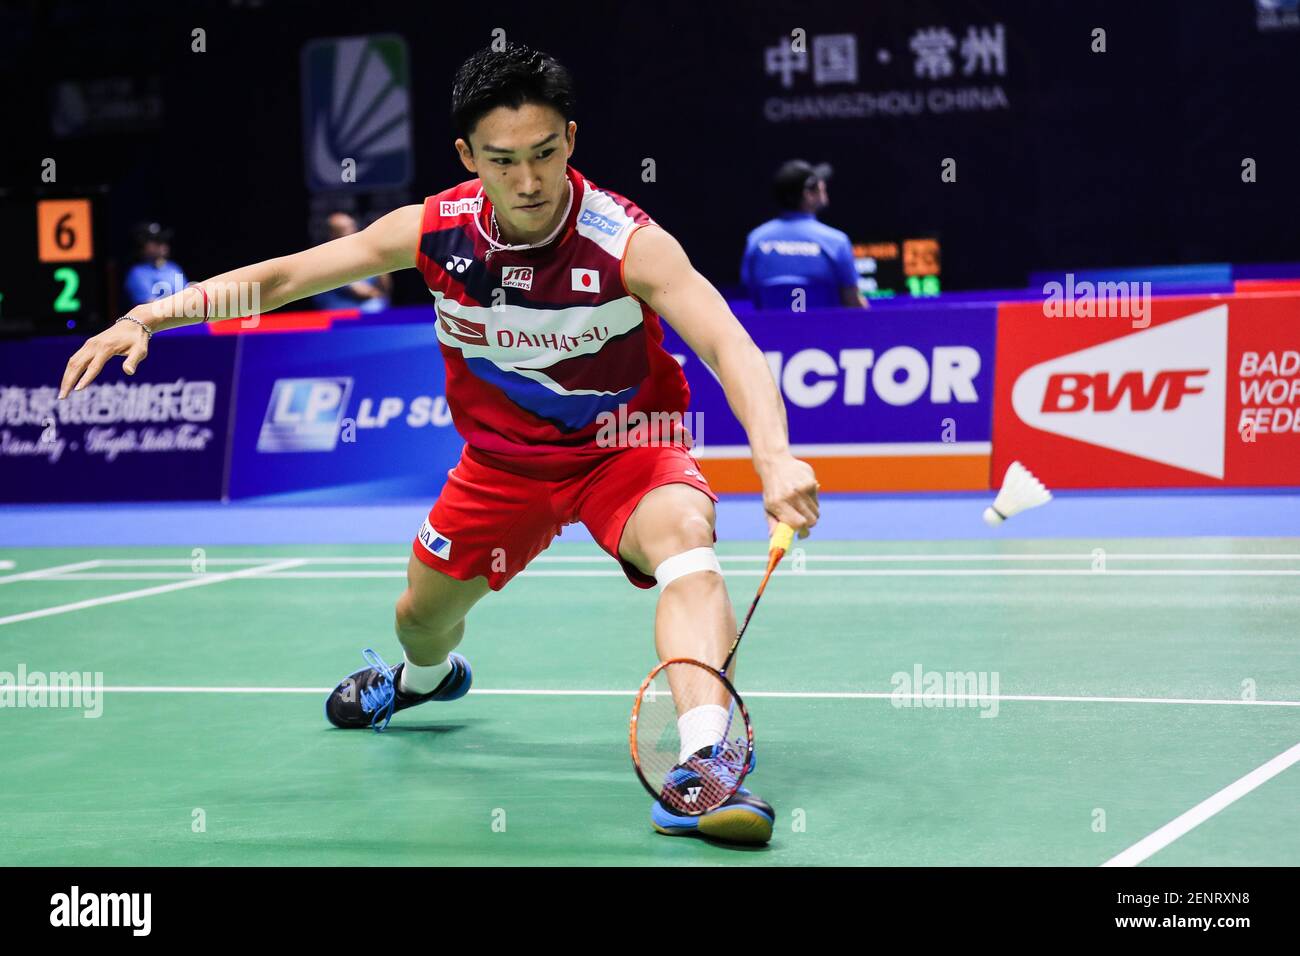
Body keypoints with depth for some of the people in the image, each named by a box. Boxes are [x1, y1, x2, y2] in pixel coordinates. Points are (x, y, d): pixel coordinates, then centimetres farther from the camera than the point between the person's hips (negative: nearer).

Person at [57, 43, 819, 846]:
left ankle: (705, 759, -49)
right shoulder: (435, 231, -18)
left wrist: (774, 455, -60)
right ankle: (426, 677, 58)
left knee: (685, 538, -35)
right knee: (424, 613, 19)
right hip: (503, 456, 4)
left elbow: (731, 348, -41)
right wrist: (149, 316, -18)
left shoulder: (629, 242, -30)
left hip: (625, 447, -4)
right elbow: (282, 276, -8)